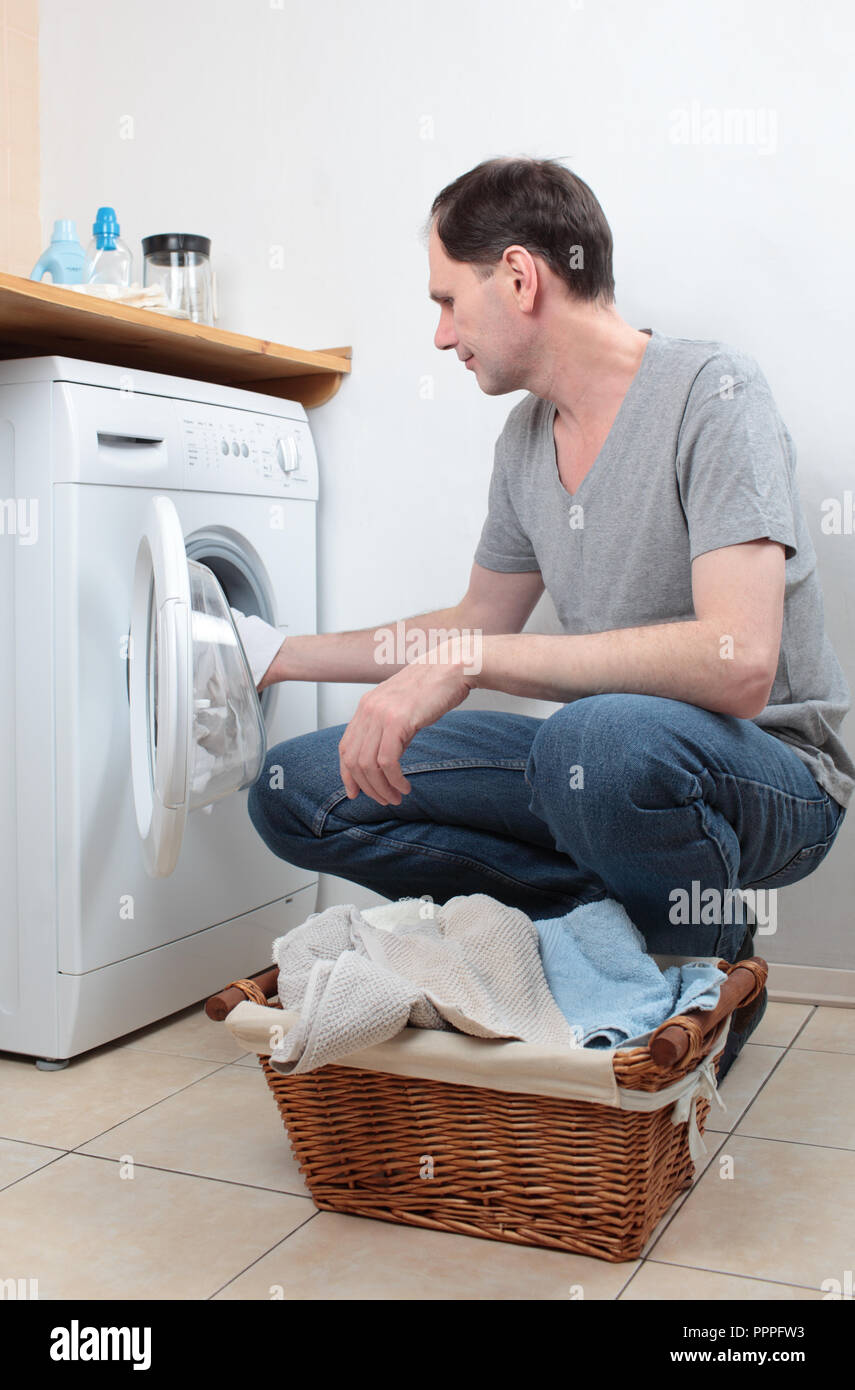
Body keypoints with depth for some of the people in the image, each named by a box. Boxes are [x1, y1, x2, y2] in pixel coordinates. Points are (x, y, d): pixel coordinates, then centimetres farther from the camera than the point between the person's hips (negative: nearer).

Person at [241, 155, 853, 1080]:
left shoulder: (709, 391, -18)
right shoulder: (527, 437, 6)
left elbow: (737, 664, -31)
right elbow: (479, 622, 19)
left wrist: (467, 663, -31)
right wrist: (287, 655, 21)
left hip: (773, 774, -6)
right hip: (594, 752, 7)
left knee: (603, 737, -42)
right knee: (294, 791, -3)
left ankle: (710, 971, -9)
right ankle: (618, 911, -4)